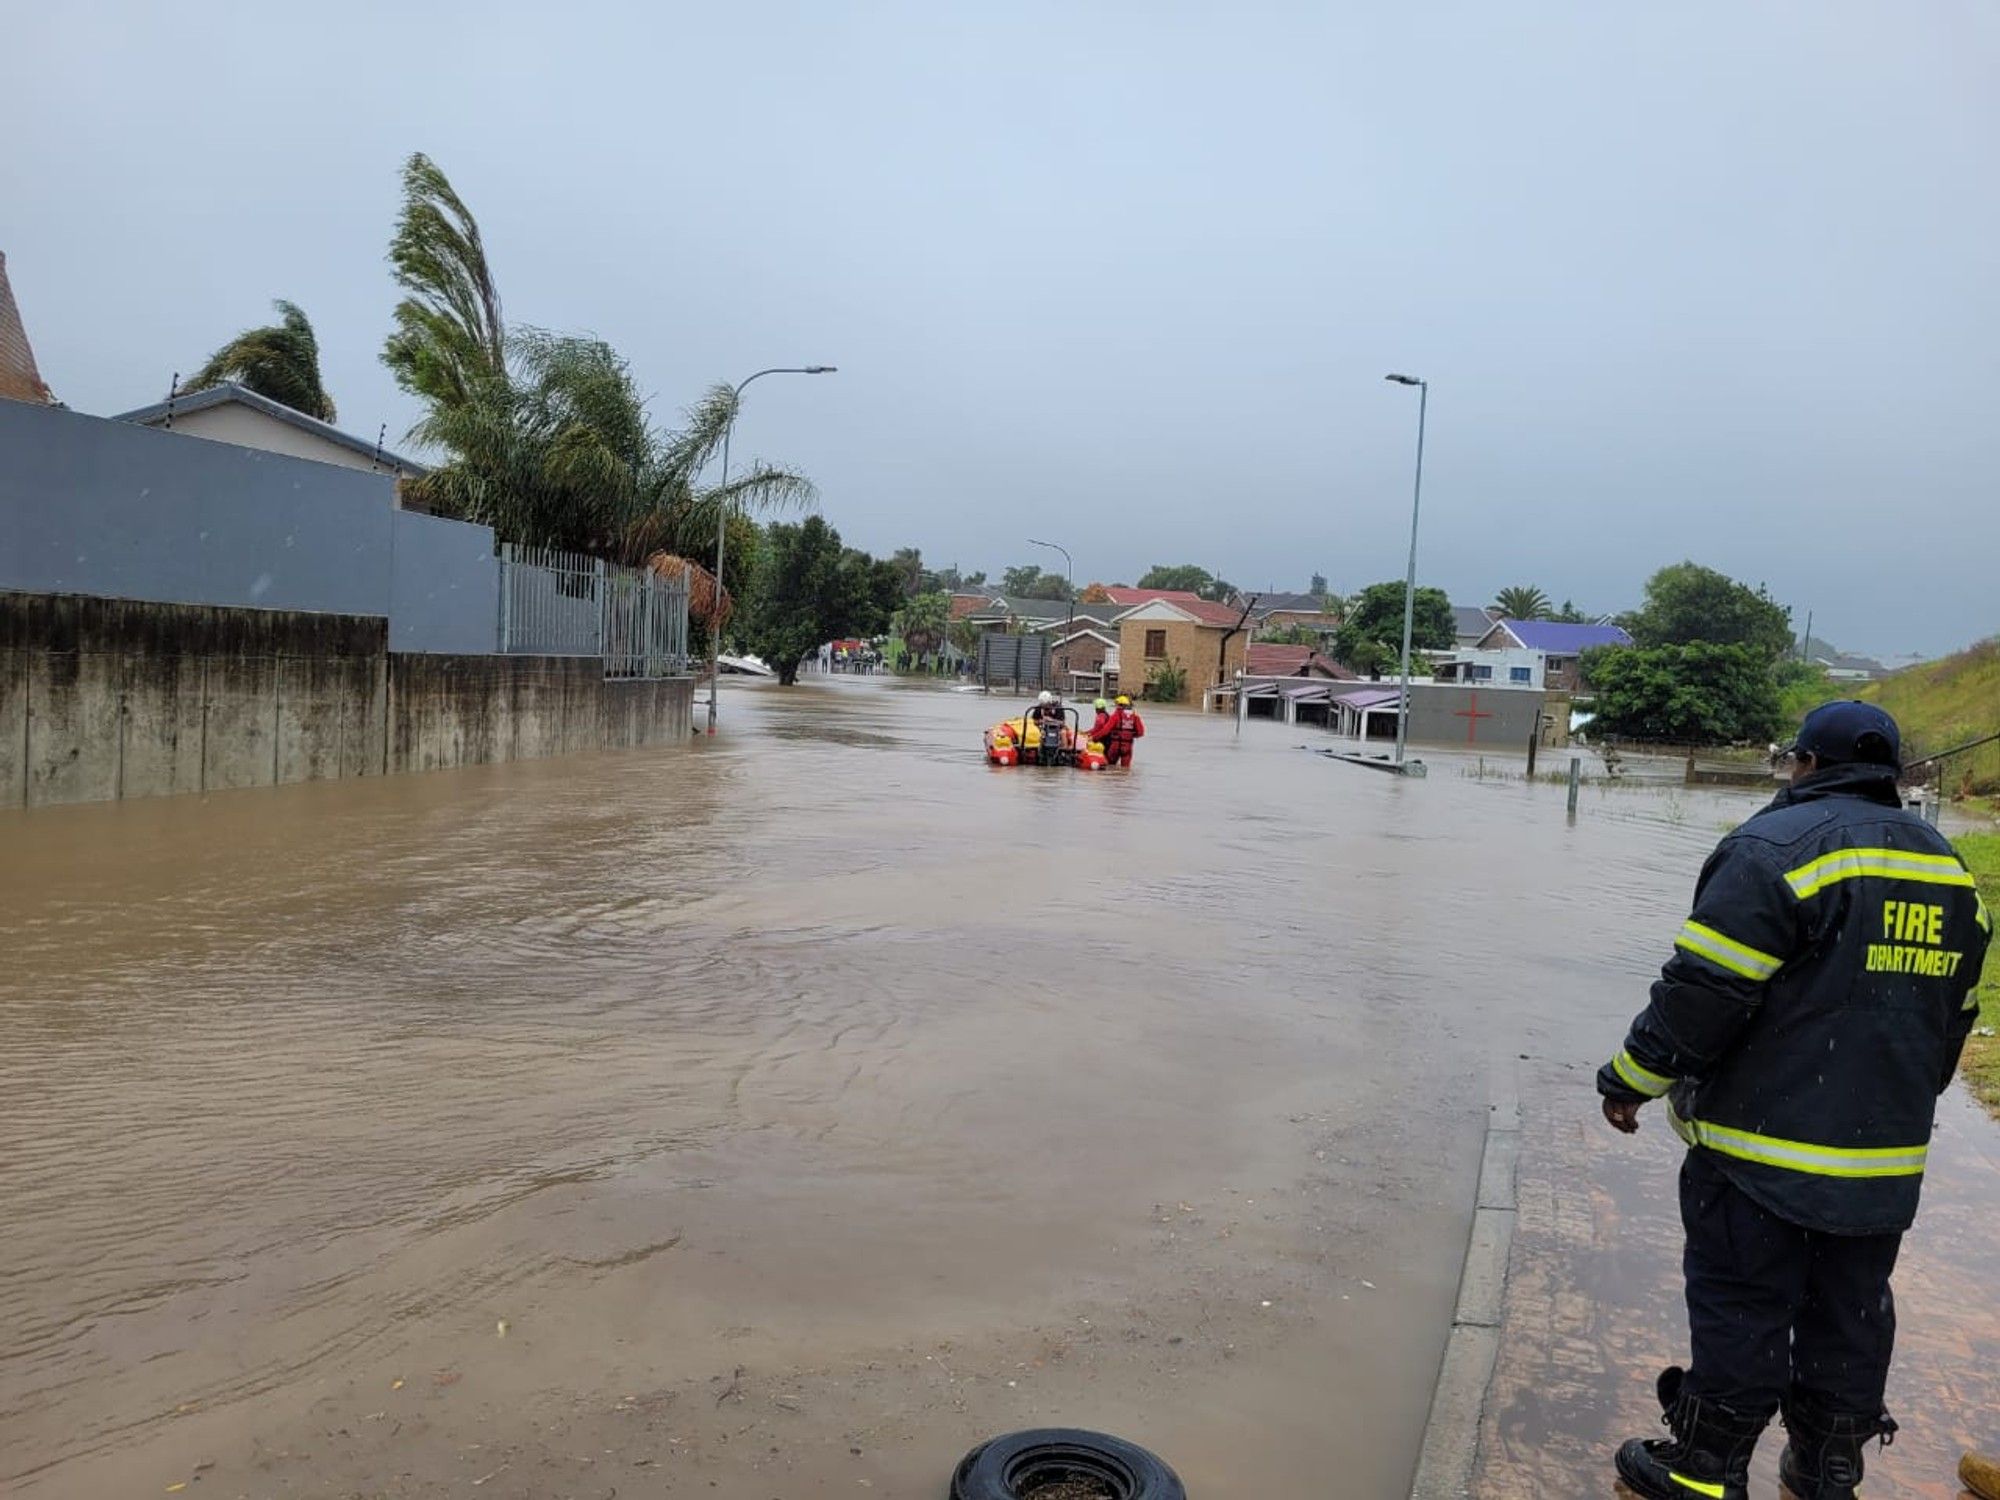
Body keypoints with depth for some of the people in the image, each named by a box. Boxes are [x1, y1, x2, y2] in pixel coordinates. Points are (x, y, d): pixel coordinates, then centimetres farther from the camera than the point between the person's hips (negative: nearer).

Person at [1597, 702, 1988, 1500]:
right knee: (1851, 1314, 18)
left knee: (1740, 1310, 4)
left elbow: (1703, 991, -19)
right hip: (1887, 1160, 7)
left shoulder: (1780, 845, -15)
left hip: (1764, 1149, -7)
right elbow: (1950, 1016, 18)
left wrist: (1631, 1079, -8)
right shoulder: (1947, 868, 10)